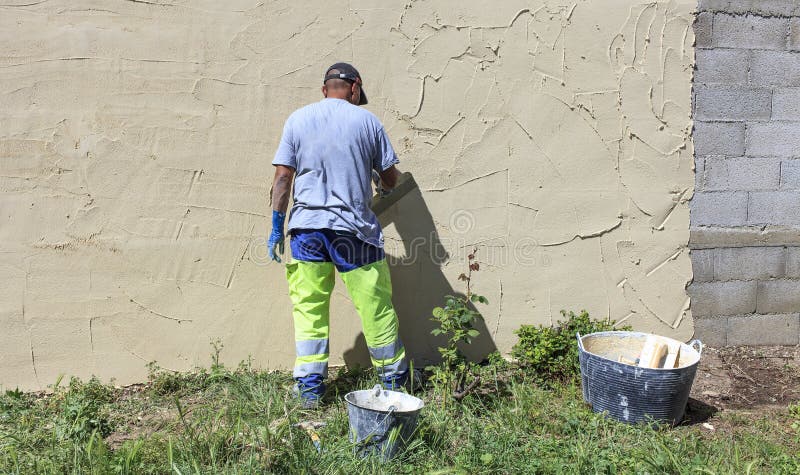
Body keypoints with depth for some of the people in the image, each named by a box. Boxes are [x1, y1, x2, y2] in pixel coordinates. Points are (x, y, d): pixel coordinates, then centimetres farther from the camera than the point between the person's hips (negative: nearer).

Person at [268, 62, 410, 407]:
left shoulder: (298, 119, 7)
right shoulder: (366, 120, 4)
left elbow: (282, 177, 1)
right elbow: (390, 179, 8)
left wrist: (276, 227, 6)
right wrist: (380, 181, 31)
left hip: (306, 227, 2)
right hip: (353, 228, -1)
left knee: (309, 308, 7)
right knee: (375, 306, 9)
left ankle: (309, 387, 9)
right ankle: (394, 378, 23)